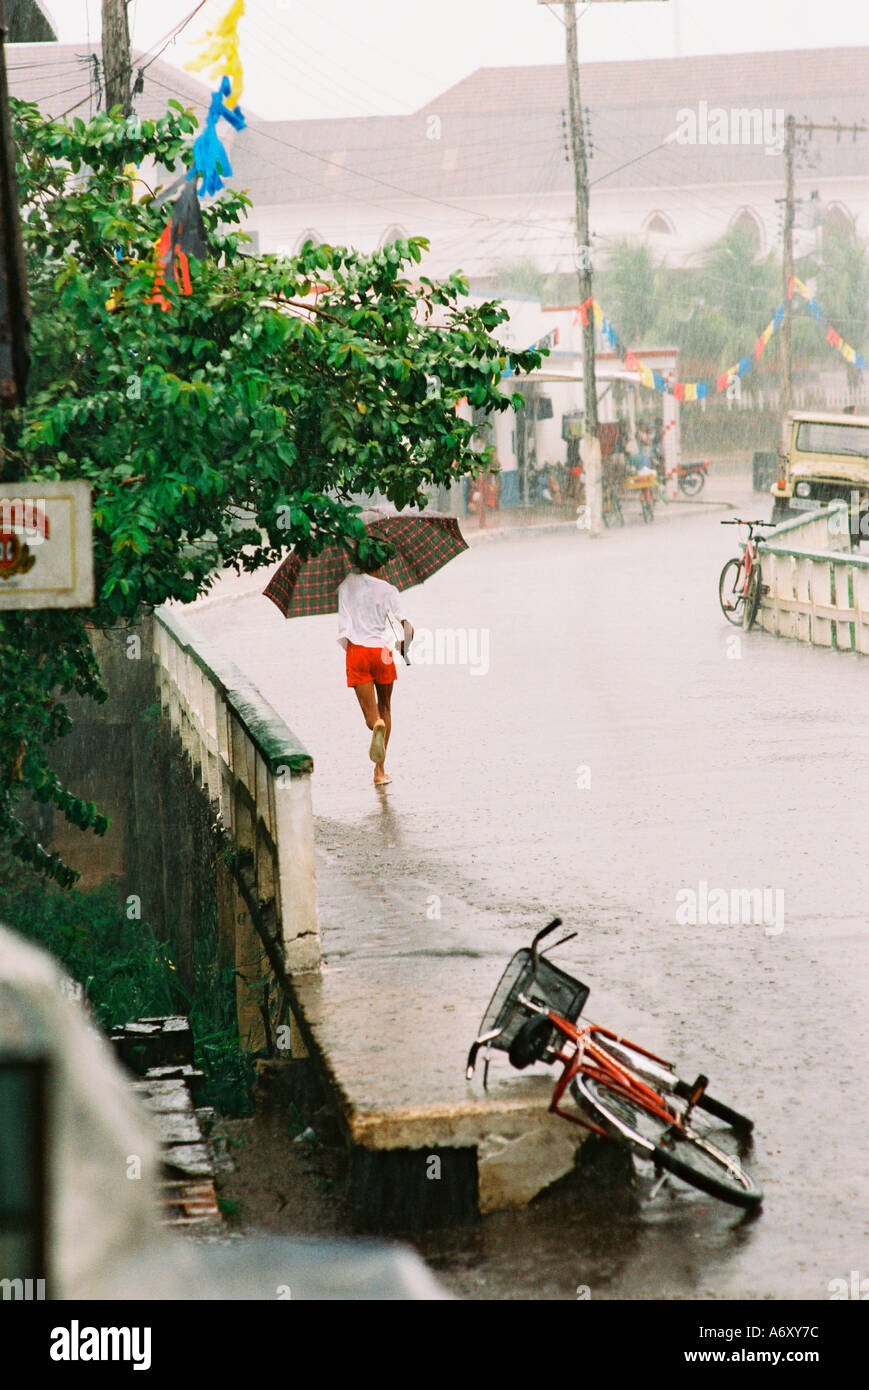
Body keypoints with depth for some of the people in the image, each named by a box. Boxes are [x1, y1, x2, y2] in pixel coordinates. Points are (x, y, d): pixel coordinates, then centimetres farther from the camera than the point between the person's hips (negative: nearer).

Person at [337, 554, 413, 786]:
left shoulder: (348, 584, 5)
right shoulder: (387, 590, -2)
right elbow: (407, 626, -6)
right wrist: (405, 646, 9)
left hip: (356, 652, 0)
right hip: (380, 651, 0)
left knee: (371, 714, 1)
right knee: (385, 708, 17)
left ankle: (377, 725, -39)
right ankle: (380, 770, 13)